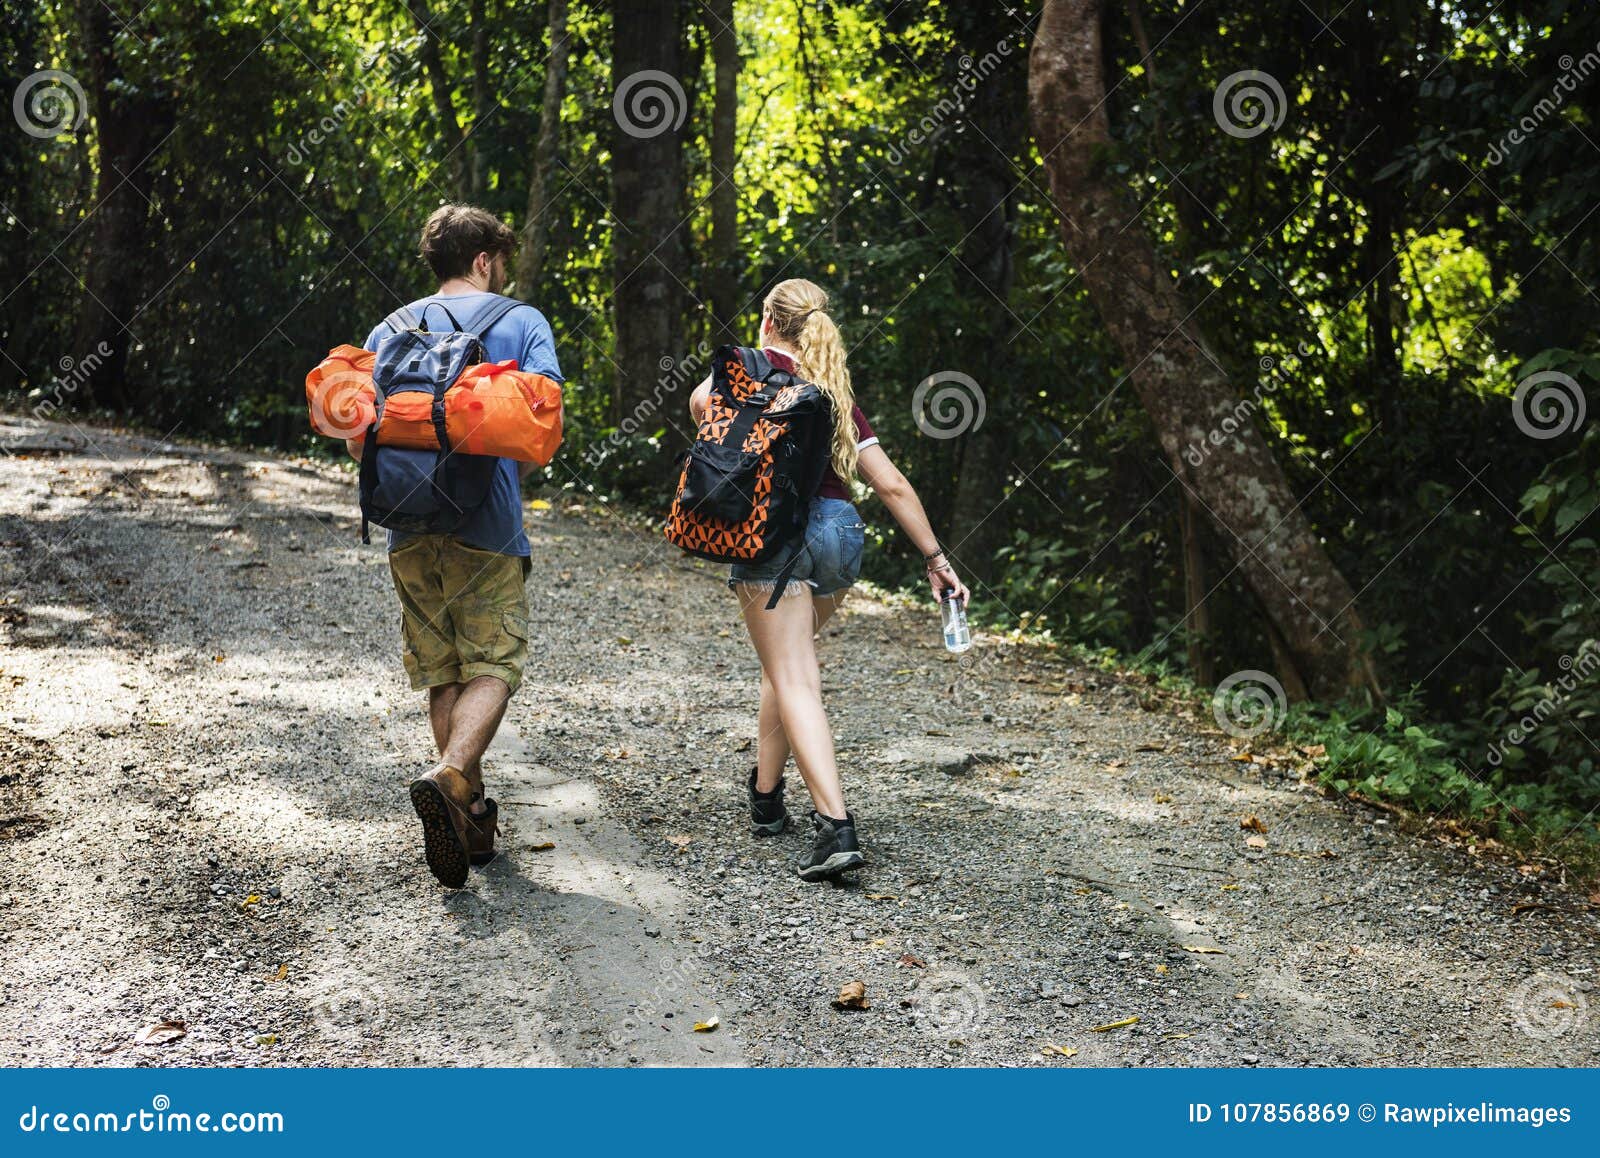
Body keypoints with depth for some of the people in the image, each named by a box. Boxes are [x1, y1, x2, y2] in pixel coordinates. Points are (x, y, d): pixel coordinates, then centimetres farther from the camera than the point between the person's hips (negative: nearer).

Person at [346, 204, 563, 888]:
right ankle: (449, 778, -24)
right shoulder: (520, 321, 3)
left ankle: (471, 814, 20)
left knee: (442, 674, 14)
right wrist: (514, 478, 7)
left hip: (410, 528, 4)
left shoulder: (392, 330, 13)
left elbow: (356, 434, 6)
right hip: (488, 526, -4)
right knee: (492, 668, 1)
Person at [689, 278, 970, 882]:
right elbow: (892, 484, 16)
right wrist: (936, 559, 18)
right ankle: (765, 796, 35)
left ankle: (837, 827, -20)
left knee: (794, 681, -8)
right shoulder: (837, 395, 23)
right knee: (787, 663, 25)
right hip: (842, 530, 5)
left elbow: (703, 403, -11)